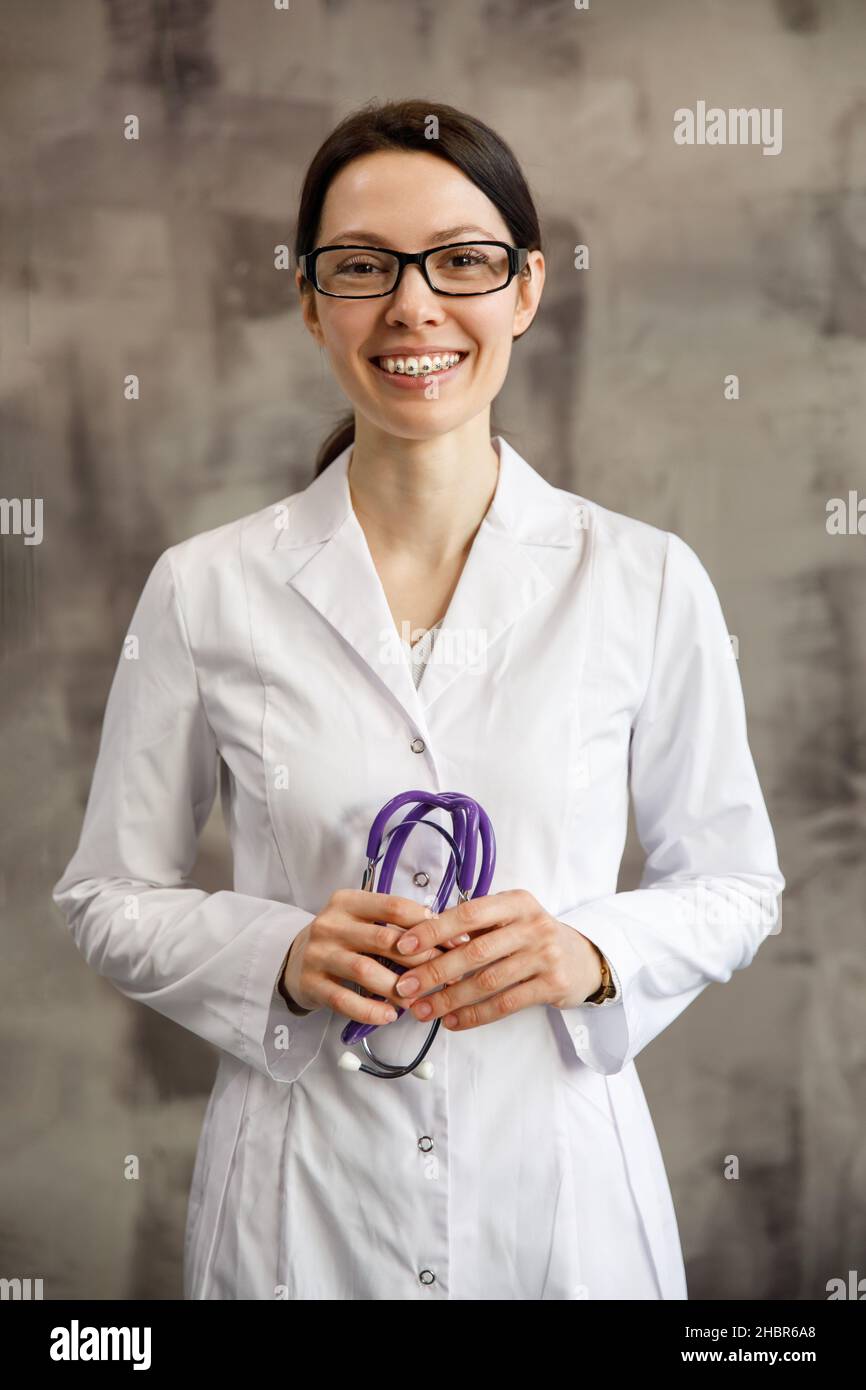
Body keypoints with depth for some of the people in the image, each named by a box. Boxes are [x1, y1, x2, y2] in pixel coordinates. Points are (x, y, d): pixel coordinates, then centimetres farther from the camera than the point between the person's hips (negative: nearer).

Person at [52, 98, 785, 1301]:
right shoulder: (203, 591, -5)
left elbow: (735, 886, 4)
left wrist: (593, 955, -15)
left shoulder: (648, 582, -5)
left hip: (560, 1197, 0)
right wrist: (283, 957, -15)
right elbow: (110, 901, 2)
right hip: (299, 1211, 0)